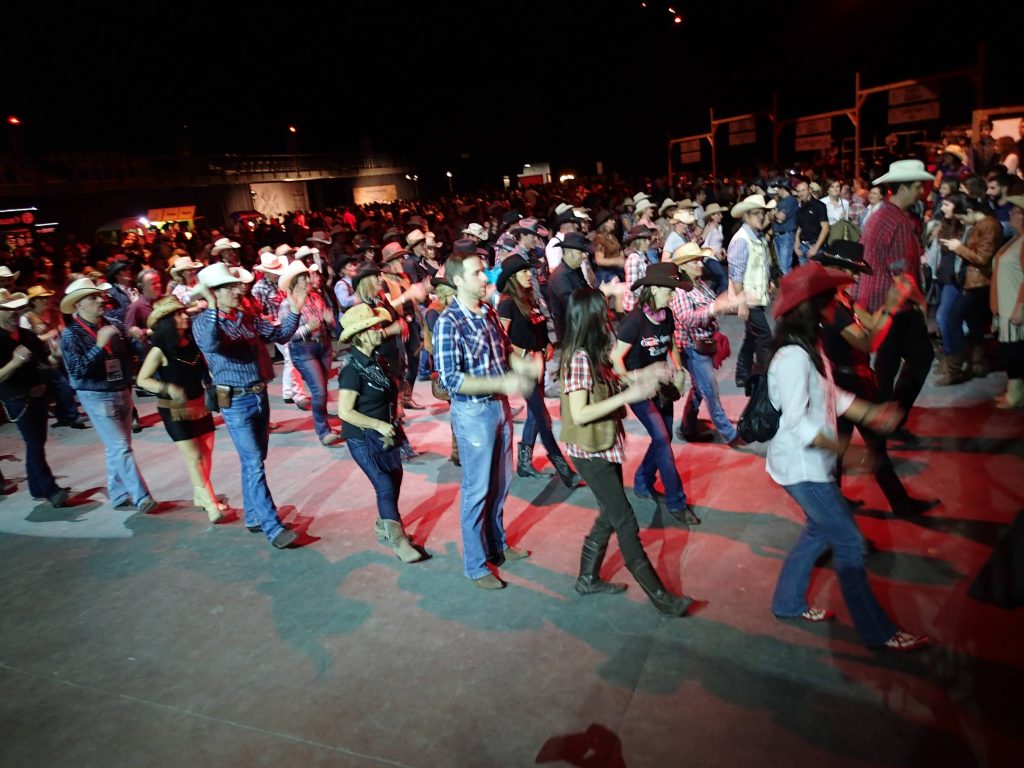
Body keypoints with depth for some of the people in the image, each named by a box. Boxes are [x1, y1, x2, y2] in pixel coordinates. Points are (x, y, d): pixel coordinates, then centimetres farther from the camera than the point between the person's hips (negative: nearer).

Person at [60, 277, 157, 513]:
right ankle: (142, 497, -4)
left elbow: (131, 353, 5)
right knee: (120, 448, -8)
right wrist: (100, 345, -27)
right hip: (97, 397, -5)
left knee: (117, 447, 14)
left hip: (122, 393, 5)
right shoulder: (71, 335, -11)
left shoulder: (114, 324, 1)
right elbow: (77, 370, -20)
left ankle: (118, 494, 25)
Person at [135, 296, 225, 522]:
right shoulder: (160, 349, -15)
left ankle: (200, 495, 29)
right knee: (193, 457, -6)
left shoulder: (193, 343, 0)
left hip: (200, 405, 6)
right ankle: (210, 504, 0)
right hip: (174, 410, -6)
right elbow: (142, 379, -12)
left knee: (206, 453, 11)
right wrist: (168, 388, -26)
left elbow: (204, 370, 12)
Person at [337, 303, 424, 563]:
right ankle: (398, 541, 7)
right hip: (363, 439, -8)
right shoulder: (353, 369, -21)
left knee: (395, 479, 14)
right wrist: (378, 425, -20)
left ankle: (383, 527, 34)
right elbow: (345, 412, -22)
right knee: (385, 486, -6)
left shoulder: (378, 360, 2)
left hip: (385, 435, 8)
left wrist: (393, 422, 5)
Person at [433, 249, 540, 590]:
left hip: (499, 406, 7)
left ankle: (497, 545, 39)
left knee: (500, 484, 19)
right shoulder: (448, 323, -19)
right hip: (473, 412, -7)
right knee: (477, 490, 4)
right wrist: (503, 382, -27)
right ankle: (475, 565, 20)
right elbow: (450, 379, -23)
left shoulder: (489, 312, 3)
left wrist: (525, 365, -6)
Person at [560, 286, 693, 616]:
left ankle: (588, 578, 34)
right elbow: (579, 414, -26)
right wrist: (629, 395, -28)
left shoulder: (593, 353, 4)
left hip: (606, 447, 9)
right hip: (591, 452, -9)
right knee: (626, 523, -1)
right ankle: (660, 596, 9)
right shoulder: (579, 358, -23)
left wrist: (643, 374, 5)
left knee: (610, 516, 19)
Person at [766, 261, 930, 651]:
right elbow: (798, 423, -29)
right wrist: (846, 450, -26)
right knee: (849, 542, 1)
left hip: (813, 462, 10)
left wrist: (871, 413, 2)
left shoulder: (810, 347, 5)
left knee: (820, 531, 22)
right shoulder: (792, 357, -27)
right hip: (801, 467, -10)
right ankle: (877, 631, 17)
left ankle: (788, 602, 37)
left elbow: (832, 396, 12)